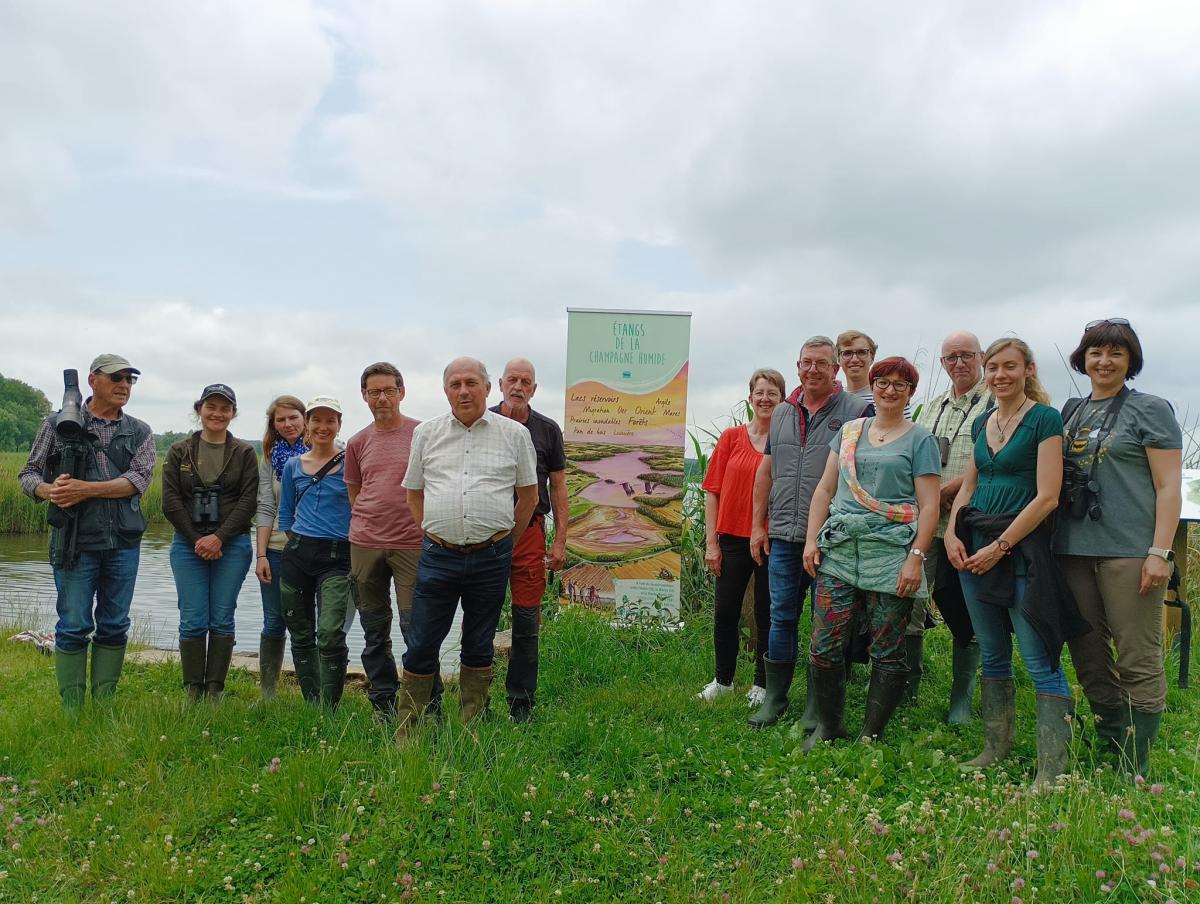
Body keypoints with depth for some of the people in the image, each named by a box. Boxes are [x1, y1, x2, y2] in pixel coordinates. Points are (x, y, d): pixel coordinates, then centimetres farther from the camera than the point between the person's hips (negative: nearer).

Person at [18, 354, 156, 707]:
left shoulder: (139, 432, 9)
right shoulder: (59, 424, 5)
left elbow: (139, 479, -6)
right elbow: (29, 473, 6)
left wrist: (86, 489, -18)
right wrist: (48, 490, -17)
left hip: (124, 543, 2)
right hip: (75, 542, -2)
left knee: (114, 626, 9)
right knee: (73, 627, 1)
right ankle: (72, 710, 12)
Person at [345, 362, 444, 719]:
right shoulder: (358, 443, 9)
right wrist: (368, 527, 10)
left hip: (412, 544, -4)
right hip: (365, 544, 4)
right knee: (374, 632, 11)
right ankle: (383, 704, 24)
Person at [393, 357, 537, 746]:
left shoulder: (514, 433, 2)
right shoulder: (426, 433, 7)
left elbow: (529, 495, 10)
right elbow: (414, 493, 15)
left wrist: (505, 544, 9)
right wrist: (435, 537, 9)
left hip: (491, 558, 0)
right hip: (438, 556, 1)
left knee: (479, 647, 11)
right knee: (421, 646, 2)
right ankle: (404, 735, 14)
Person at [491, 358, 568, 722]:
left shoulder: (547, 430, 8)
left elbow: (558, 488, 9)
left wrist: (560, 541, 4)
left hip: (529, 532, 1)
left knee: (526, 621, 4)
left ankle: (521, 705, 15)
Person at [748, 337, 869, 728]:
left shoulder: (855, 411, -3)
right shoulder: (782, 412, 12)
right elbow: (766, 471, 15)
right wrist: (758, 525, 11)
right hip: (784, 535, 4)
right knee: (781, 618, 10)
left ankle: (817, 709, 16)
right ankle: (774, 698, 22)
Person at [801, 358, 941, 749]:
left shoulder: (920, 439, 5)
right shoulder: (848, 432, 17)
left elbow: (928, 505, -1)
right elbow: (825, 489, 16)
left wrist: (916, 557, -11)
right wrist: (812, 539, 7)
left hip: (891, 555, -3)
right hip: (839, 550, 3)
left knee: (887, 652, 2)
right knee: (823, 646, -2)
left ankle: (871, 736, 16)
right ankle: (828, 726, 16)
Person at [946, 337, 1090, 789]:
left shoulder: (1044, 419, -7)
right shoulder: (982, 422, 13)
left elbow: (1047, 497, -14)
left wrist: (1000, 546, -15)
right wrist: (952, 535, 1)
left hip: (1021, 548, -7)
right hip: (974, 549, 7)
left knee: (1040, 661, -3)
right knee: (992, 655, 15)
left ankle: (1051, 769, 4)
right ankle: (996, 747, 27)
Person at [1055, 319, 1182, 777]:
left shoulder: (1150, 409, 2)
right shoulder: (1070, 412, 16)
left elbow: (1169, 487, -5)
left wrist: (1160, 553, -13)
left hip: (1129, 551, -5)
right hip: (1074, 550, 6)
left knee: (1138, 662, -1)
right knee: (1089, 657, 10)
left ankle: (1134, 774, 8)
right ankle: (1112, 753, 24)